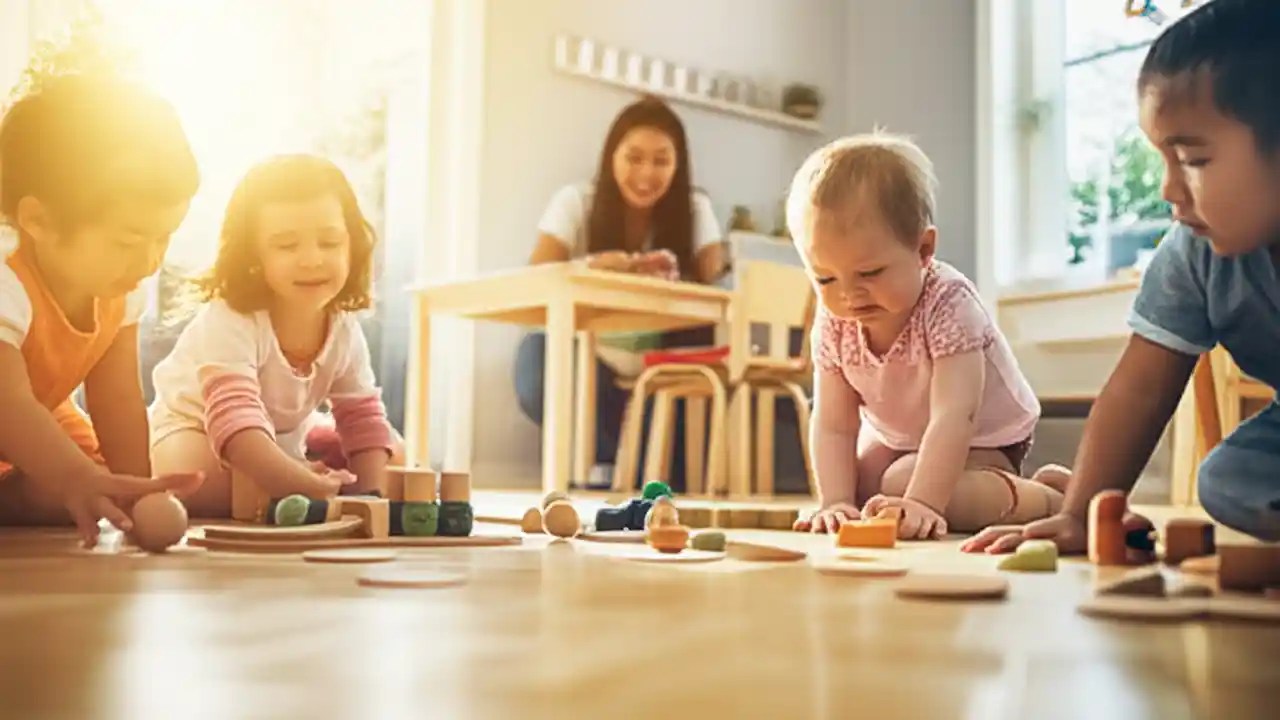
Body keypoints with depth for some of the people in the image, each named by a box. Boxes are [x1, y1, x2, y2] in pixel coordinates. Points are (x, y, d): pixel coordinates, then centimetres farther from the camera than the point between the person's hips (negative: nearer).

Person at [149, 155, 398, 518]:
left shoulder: (344, 329, -16)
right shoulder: (228, 322, -35)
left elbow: (363, 420, -10)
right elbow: (235, 418, -46)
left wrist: (371, 496, -25)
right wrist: (305, 486, -58)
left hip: (287, 438, 6)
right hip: (196, 429, -6)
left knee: (393, 455, -5)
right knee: (192, 476, -39)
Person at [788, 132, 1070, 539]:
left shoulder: (948, 304, -34)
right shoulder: (833, 324, -18)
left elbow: (953, 416, -42)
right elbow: (833, 426, -19)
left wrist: (920, 502, -52)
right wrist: (836, 502, -34)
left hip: (981, 441, -7)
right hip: (895, 438, 7)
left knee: (901, 482, -28)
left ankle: (1049, 496, -11)